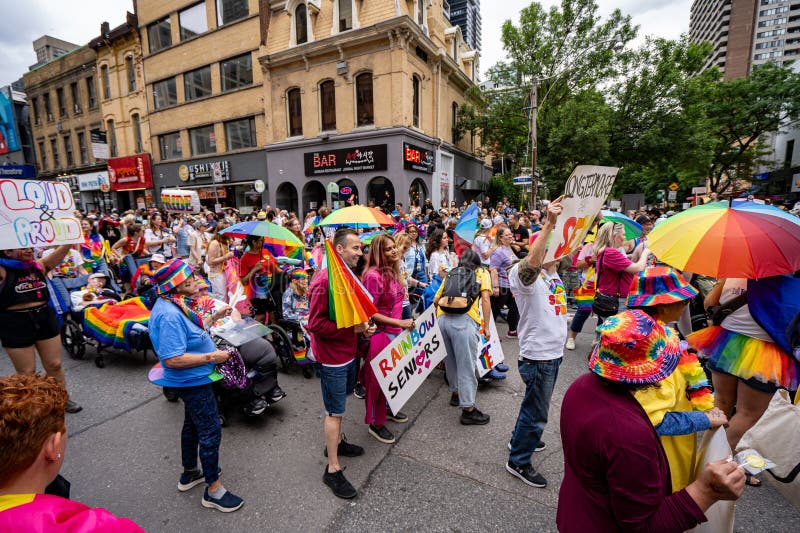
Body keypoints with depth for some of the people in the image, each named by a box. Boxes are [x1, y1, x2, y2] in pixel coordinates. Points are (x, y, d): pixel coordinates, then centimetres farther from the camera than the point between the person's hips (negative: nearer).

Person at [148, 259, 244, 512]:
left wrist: (214, 317, 3)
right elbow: (172, 359, -32)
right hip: (193, 381, -11)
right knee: (211, 432, 2)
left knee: (193, 425, 26)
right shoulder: (169, 315, -30)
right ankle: (213, 490, 19)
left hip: (193, 379, 11)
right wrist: (212, 356, -26)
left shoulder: (173, 304, 1)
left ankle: (189, 473, 46)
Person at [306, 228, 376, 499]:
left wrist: (362, 326, 3)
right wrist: (352, 328, -24)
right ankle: (332, 470, 20)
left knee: (339, 404, 25)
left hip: (348, 352, 9)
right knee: (335, 411, 4)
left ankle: (337, 442, 46)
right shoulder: (324, 280, -24)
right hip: (332, 356, -9)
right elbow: (315, 324, -25)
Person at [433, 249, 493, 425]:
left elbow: (435, 300, 23)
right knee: (466, 365, 2)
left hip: (443, 318, 5)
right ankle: (468, 409, 8)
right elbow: (485, 299, 3)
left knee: (450, 360, 21)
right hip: (464, 320, -4)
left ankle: (456, 393, 39)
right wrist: (486, 325, 5)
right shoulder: (482, 273, 18)